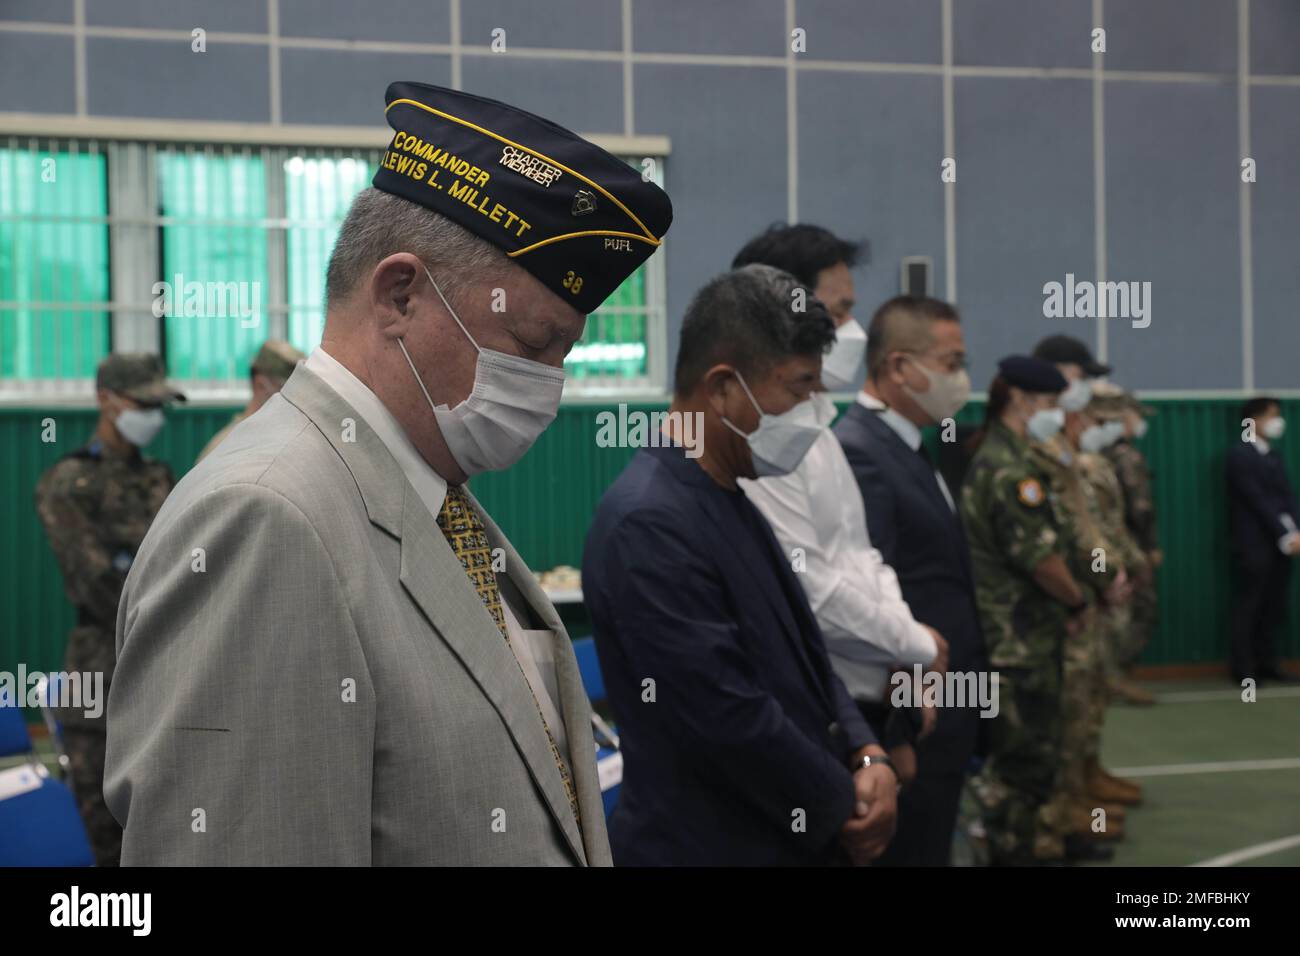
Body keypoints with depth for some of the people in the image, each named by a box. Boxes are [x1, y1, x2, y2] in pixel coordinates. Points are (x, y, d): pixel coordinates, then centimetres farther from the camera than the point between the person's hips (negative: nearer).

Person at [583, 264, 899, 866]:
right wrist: (844, 807, -12)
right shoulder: (650, 524, -21)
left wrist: (865, 758, -1)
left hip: (787, 839, 9)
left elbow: (801, 653, 15)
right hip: (708, 846, -9)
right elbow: (727, 716, -24)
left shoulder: (730, 501, 9)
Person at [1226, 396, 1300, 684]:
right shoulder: (1239, 455, -8)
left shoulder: (1273, 456, 17)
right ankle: (1243, 669, 3)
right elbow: (1258, 500, -14)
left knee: (1274, 608, 8)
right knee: (1248, 608, -2)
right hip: (1253, 545, -7)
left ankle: (1266, 663, 15)